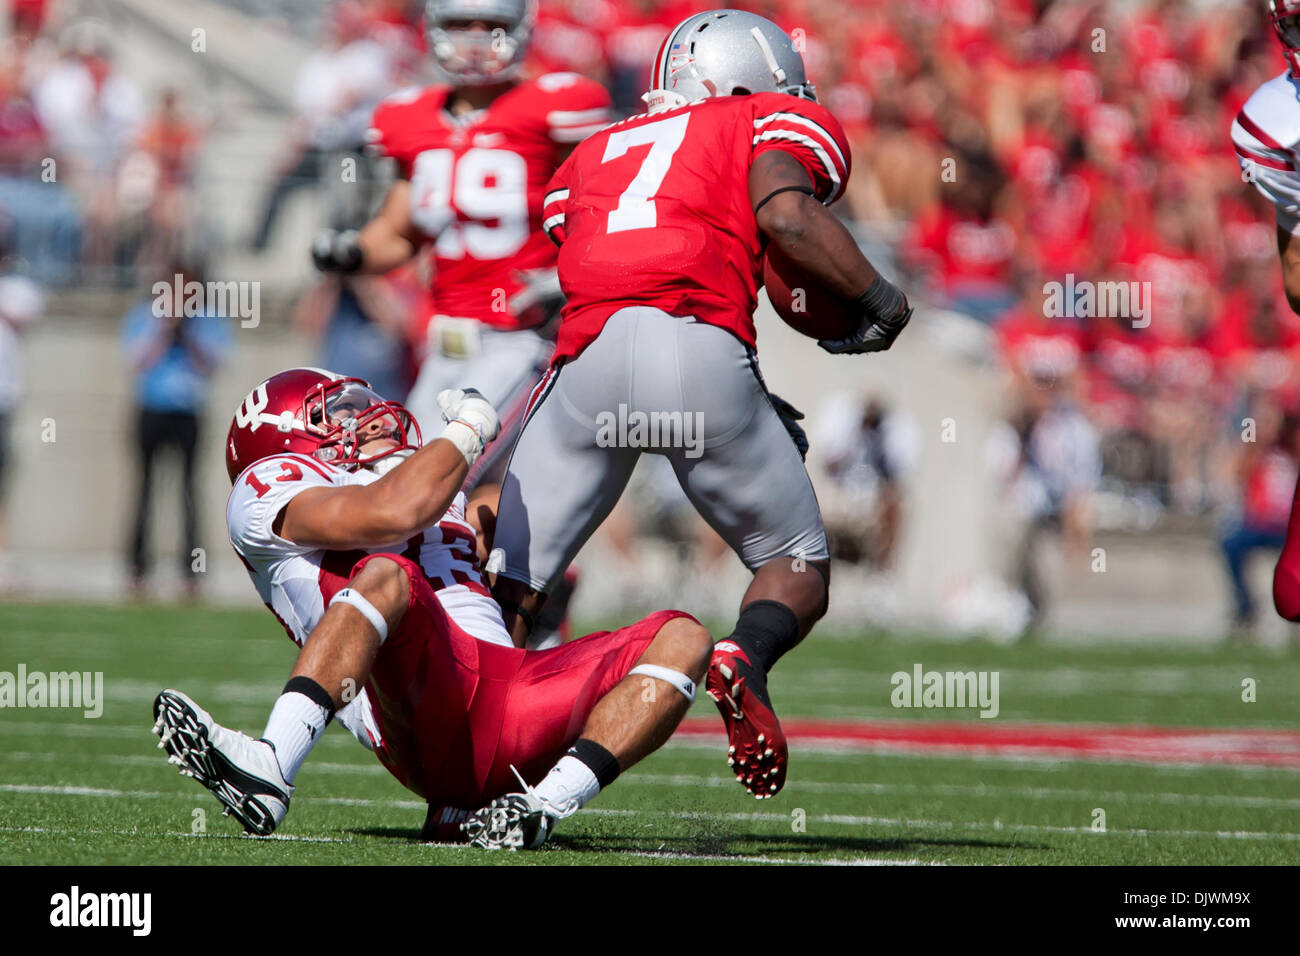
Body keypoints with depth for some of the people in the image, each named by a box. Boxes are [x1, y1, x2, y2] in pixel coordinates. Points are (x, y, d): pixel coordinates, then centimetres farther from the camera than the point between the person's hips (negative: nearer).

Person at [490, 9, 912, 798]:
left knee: (513, 584, 10)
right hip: (700, 356, -3)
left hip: (589, 360, 3)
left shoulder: (593, 156, 34)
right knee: (798, 563, 14)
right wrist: (881, 299, 10)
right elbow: (785, 211, -2)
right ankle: (745, 658, -16)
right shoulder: (771, 124, 20)